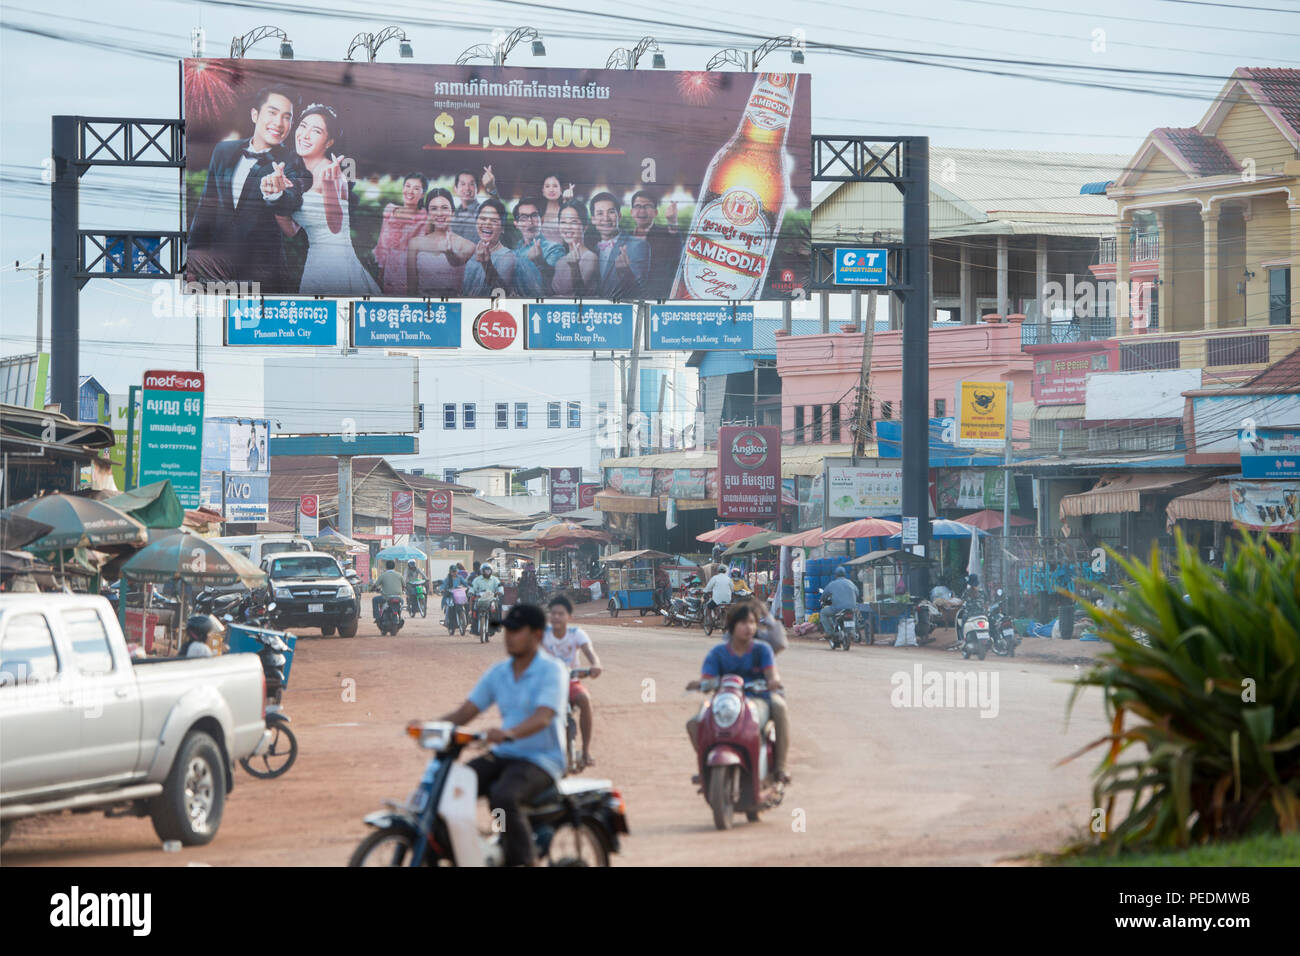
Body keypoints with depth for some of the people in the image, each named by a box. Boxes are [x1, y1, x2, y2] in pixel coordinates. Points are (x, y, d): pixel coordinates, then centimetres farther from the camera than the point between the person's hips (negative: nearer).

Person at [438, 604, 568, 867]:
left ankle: (525, 861, -27)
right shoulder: (499, 672, 11)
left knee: (503, 796, -36)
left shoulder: (552, 671, -10)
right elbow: (466, 711, 8)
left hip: (540, 759, -7)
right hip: (502, 756, 7)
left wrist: (509, 733, -45)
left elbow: (542, 718, -26)